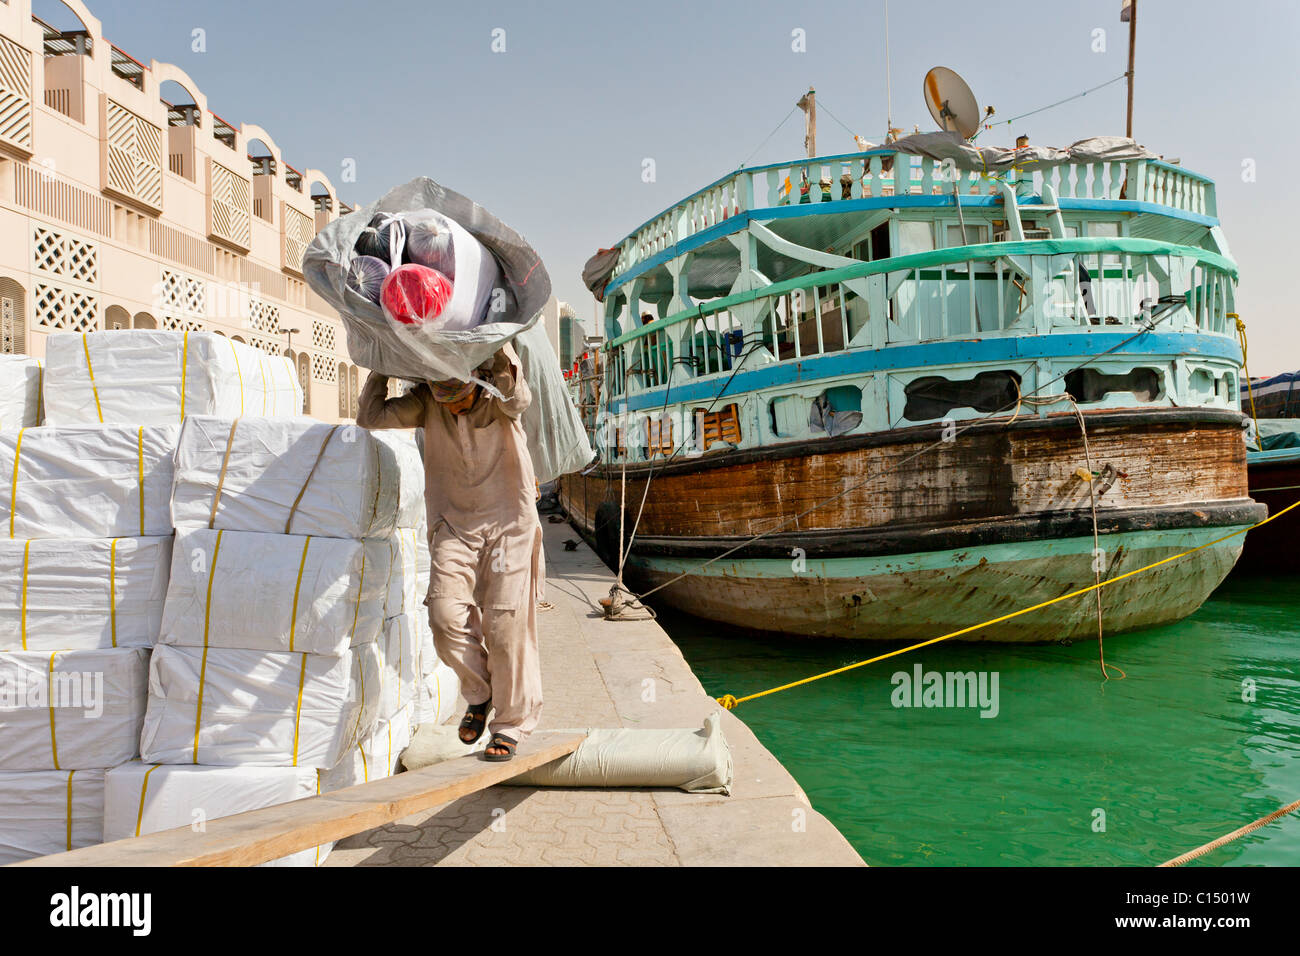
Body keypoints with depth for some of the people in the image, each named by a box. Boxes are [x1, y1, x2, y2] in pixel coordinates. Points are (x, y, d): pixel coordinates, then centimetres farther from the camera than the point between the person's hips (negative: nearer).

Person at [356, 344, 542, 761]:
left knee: (506, 624, -6)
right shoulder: (426, 403, -1)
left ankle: (511, 724, 12)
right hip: (453, 524, 3)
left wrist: (500, 347, -35)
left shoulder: (498, 393, -9)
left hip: (509, 522, -2)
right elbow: (370, 417, -7)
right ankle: (479, 693, 13)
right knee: (446, 615, -14)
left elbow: (518, 399, -32)